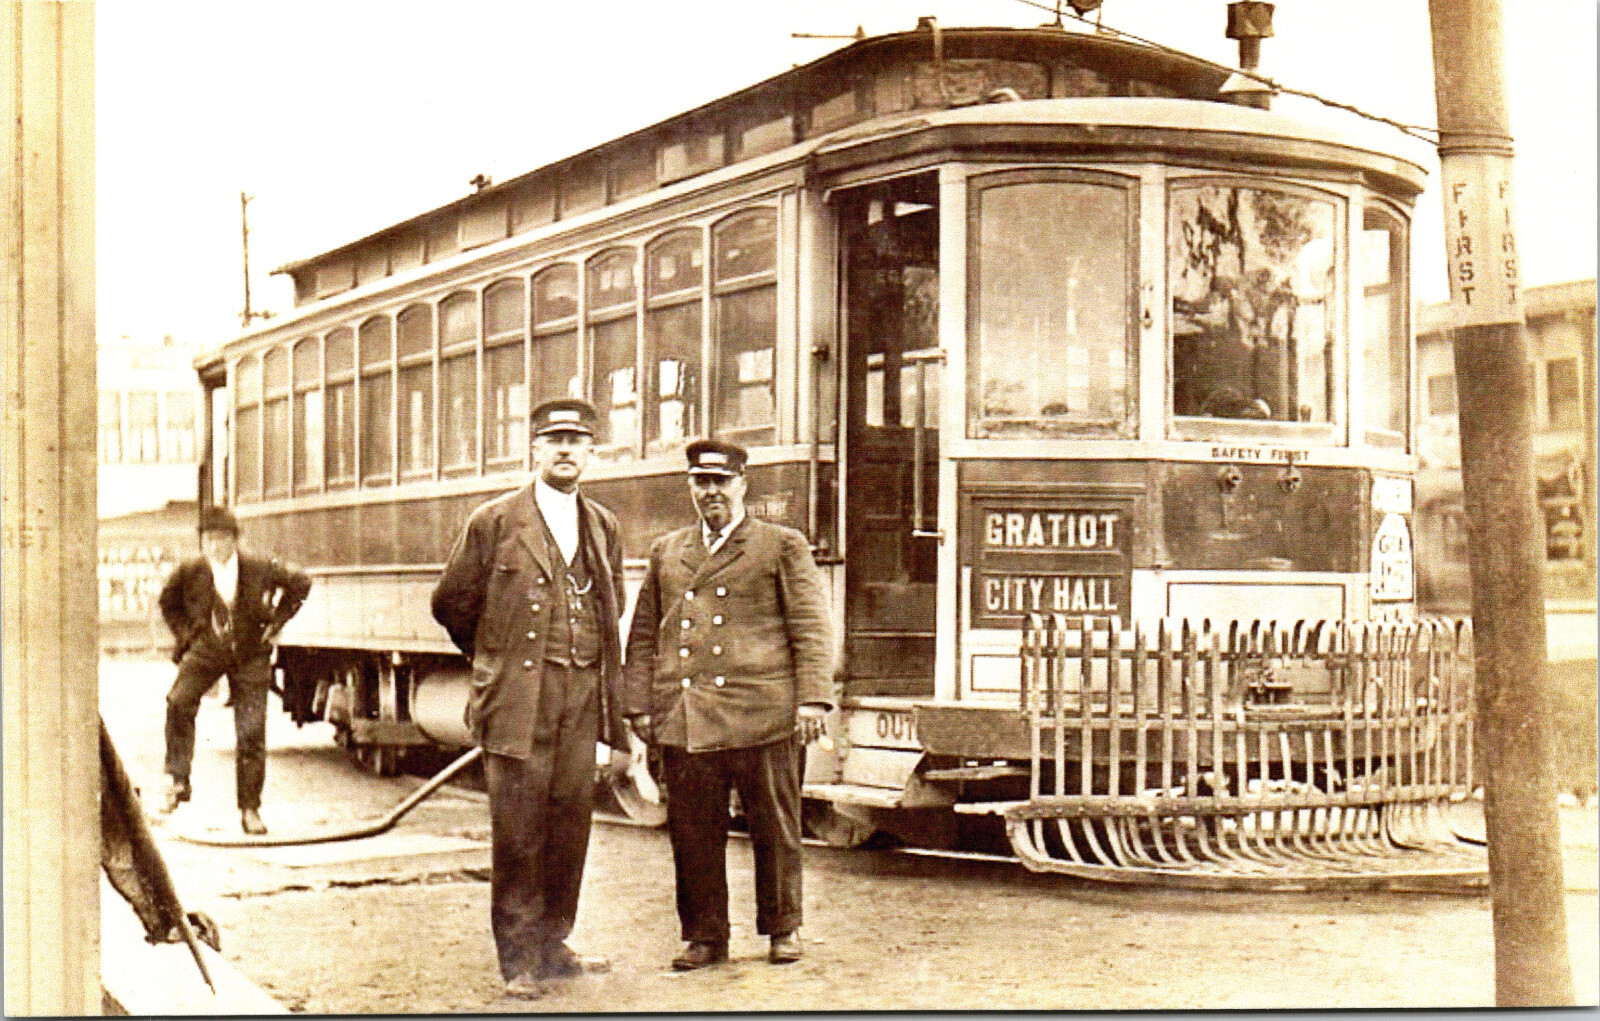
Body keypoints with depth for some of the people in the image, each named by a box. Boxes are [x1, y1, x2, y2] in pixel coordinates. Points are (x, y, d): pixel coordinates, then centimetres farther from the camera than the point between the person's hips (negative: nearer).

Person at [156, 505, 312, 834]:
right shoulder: (189, 572, -10)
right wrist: (184, 633, 3)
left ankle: (250, 810, 11)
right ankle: (176, 779, -16)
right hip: (206, 650, 0)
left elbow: (300, 583, 4)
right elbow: (168, 601, 12)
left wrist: (276, 623, 1)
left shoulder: (259, 569, -13)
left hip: (250, 655, 0)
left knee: (251, 733, -2)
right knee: (179, 701, -28)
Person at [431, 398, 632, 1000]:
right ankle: (518, 957, 10)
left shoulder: (603, 527, 14)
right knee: (517, 832, -1)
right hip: (517, 702, -4)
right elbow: (451, 603, 7)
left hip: (581, 701, 4)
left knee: (569, 826, 7)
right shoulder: (495, 522, 0)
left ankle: (551, 946, 22)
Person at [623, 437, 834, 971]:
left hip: (760, 715, -3)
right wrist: (639, 704, 9)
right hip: (683, 720, 3)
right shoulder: (666, 551, 18)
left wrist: (814, 698, -8)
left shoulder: (782, 546, 8)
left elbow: (812, 627, 2)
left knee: (774, 828, 5)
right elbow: (643, 635, 18)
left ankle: (782, 927, 20)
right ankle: (705, 935, 17)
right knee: (693, 833, 5)